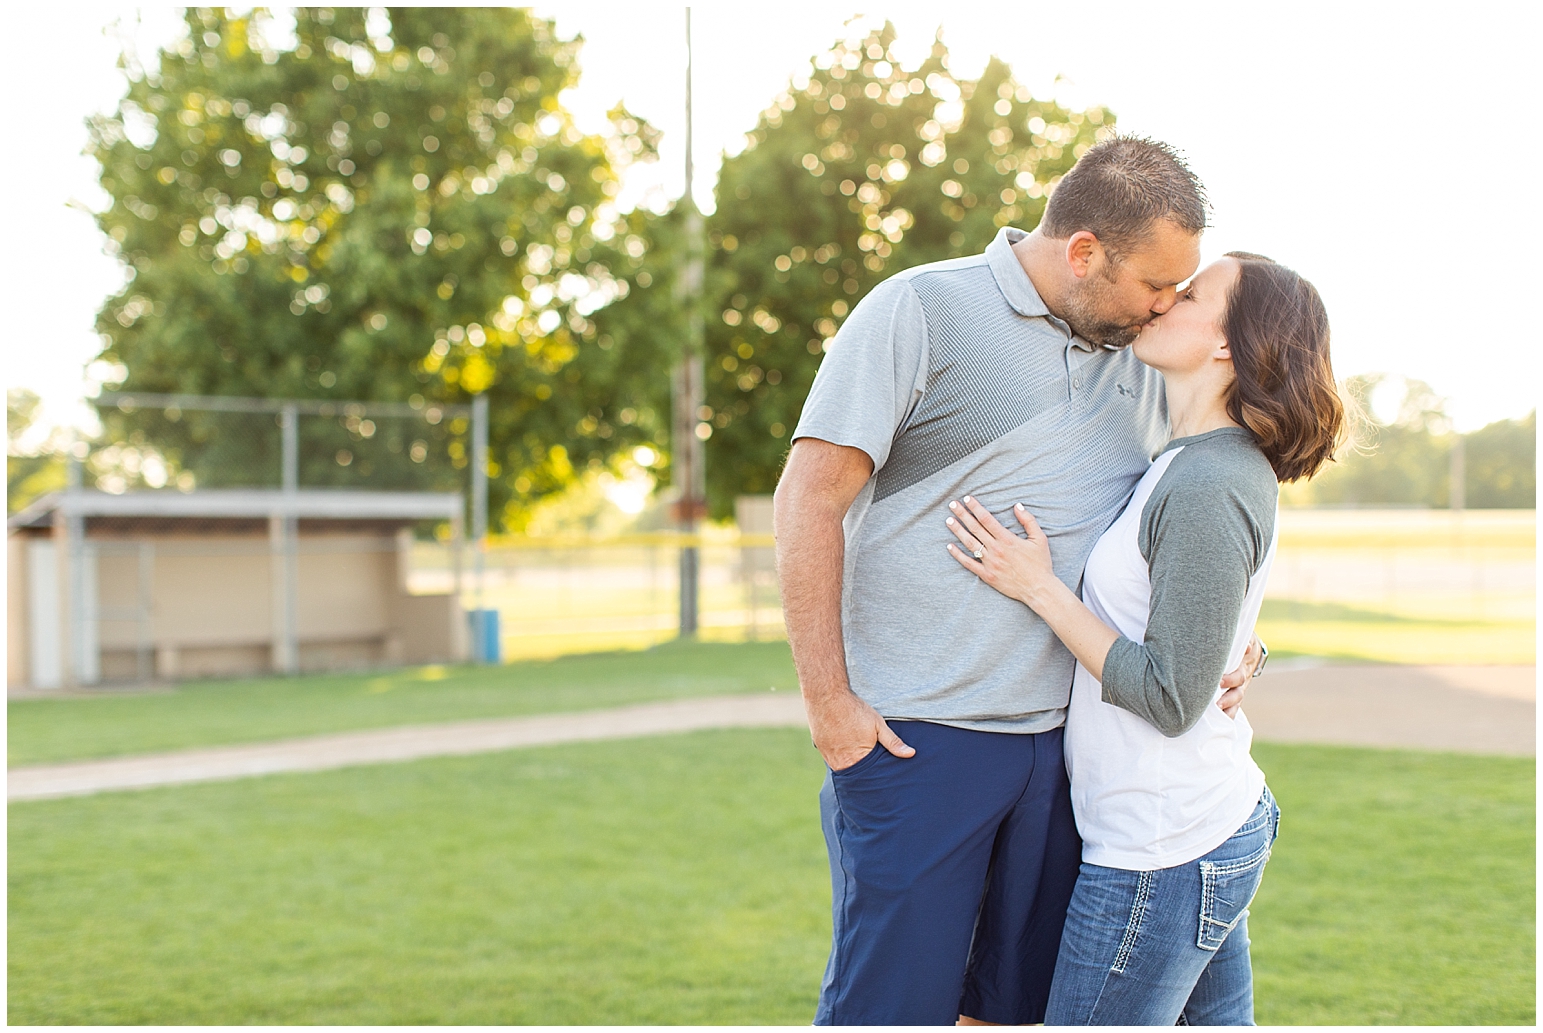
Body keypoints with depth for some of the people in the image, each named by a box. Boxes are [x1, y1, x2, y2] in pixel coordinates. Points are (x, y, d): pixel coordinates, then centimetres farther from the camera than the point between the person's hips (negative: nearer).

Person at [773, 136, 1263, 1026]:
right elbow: (809, 499, -9)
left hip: (1067, 742, 6)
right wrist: (828, 703, -12)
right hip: (916, 736, -6)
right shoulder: (923, 311, -6)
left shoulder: (1143, 358, 12)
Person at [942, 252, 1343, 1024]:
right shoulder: (1194, 465, 9)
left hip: (1161, 857, -10)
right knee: (1216, 1018, 17)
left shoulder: (1207, 489, -21)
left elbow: (1170, 698, -20)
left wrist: (1041, 589, -16)